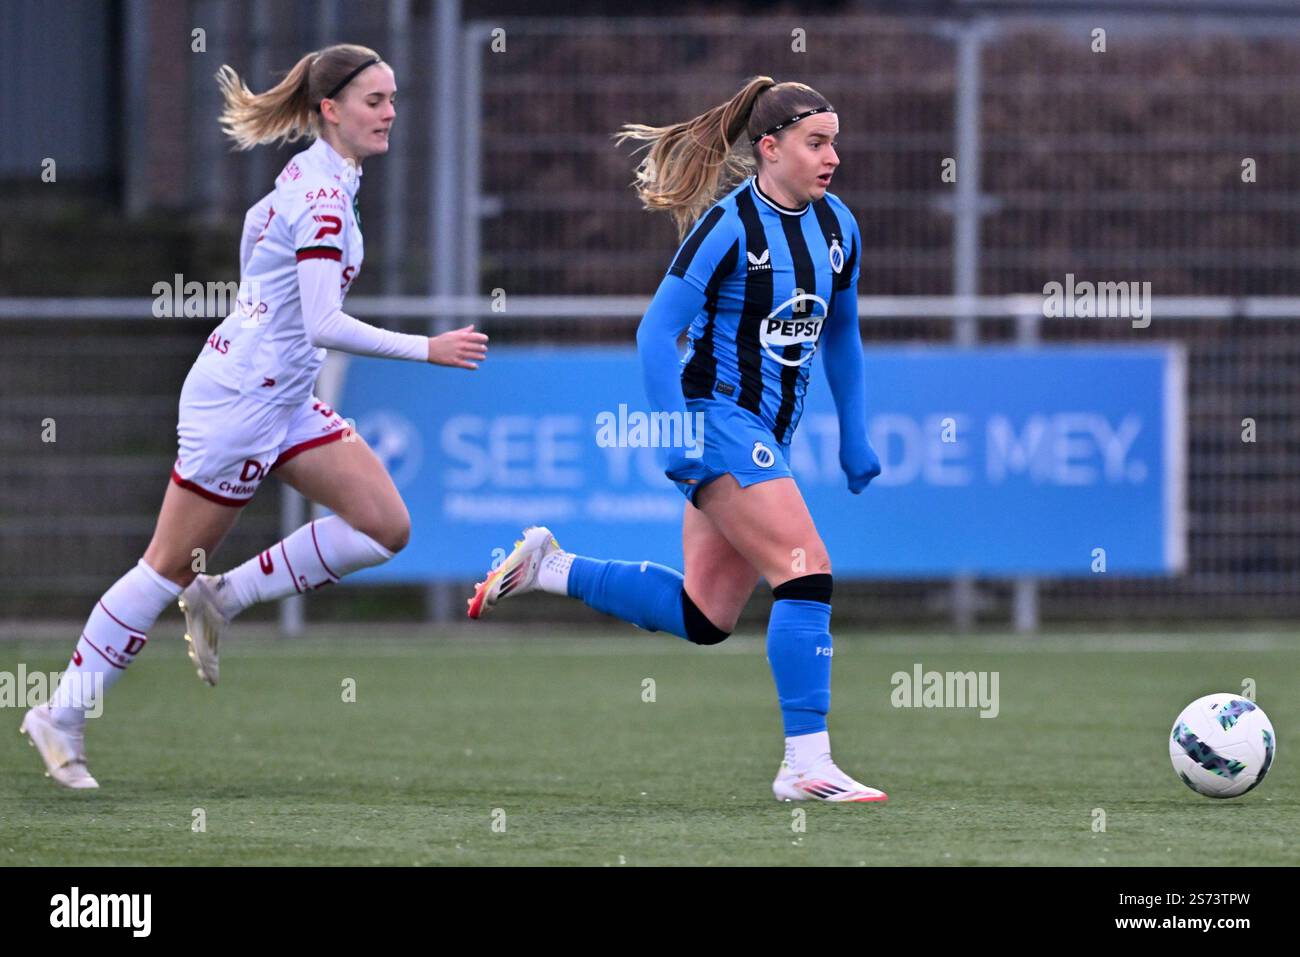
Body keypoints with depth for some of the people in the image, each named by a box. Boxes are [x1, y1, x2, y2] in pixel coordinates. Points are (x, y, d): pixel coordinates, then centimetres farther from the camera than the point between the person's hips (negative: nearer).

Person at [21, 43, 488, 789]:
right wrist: (427, 349, -25)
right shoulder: (323, 196, -20)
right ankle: (62, 715, 8)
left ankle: (225, 597, 7)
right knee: (173, 567, -2)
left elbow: (259, 224, 26)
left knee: (385, 526, -3)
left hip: (286, 403, 9)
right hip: (238, 404, -9)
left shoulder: (313, 178, 9)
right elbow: (324, 325, -26)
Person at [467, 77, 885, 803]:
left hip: (767, 437, 8)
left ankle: (547, 567, 23)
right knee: (808, 573, -18)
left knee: (703, 618, 9)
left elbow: (842, 336, 20)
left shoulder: (838, 226, 7)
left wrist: (855, 441, 19)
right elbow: (659, 331, -14)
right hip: (718, 421, -8)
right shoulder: (728, 225, -14)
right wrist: (677, 435, -19)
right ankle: (807, 765, -16)